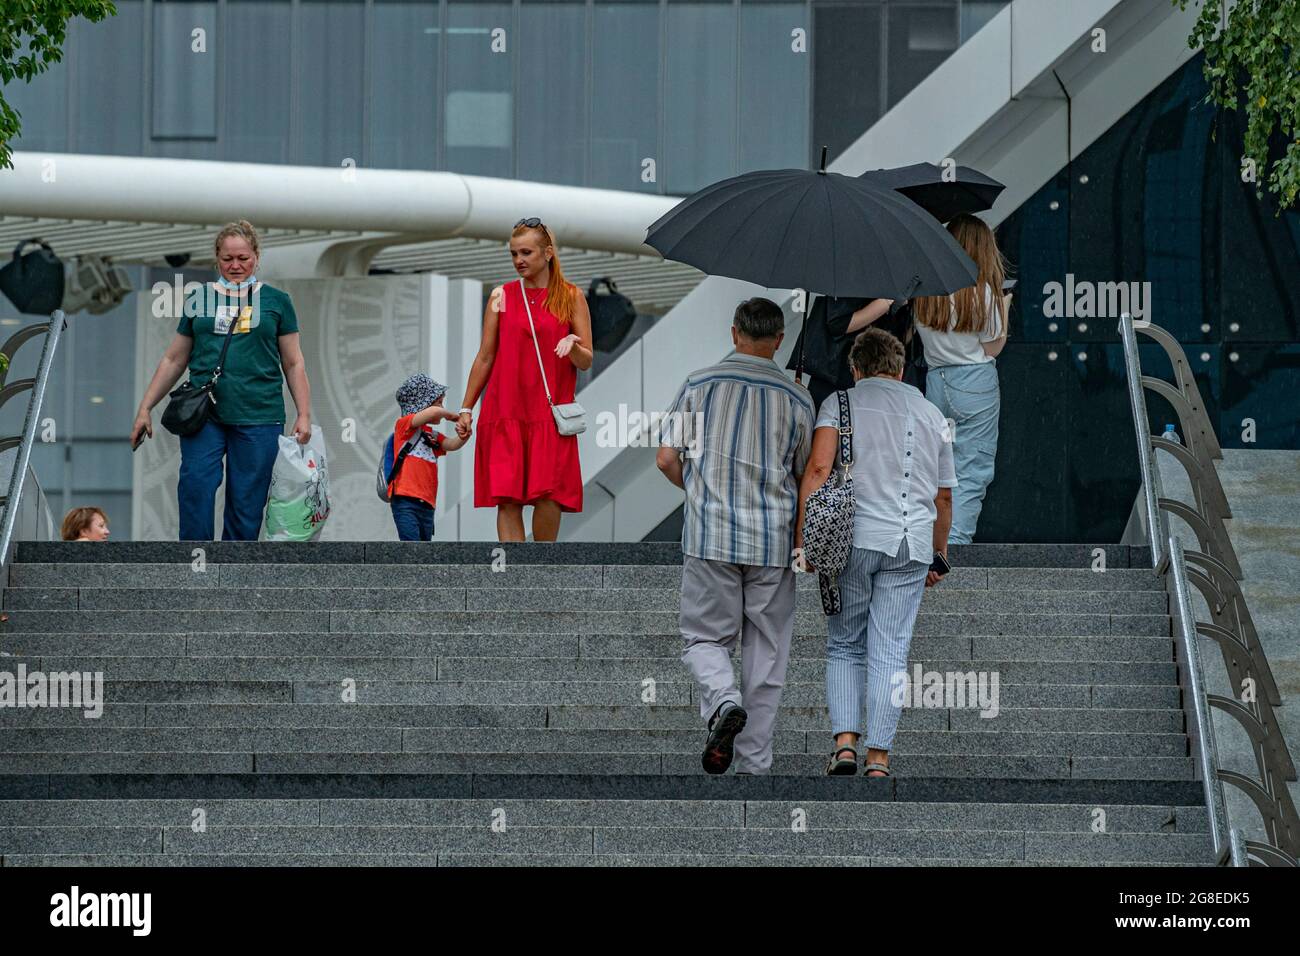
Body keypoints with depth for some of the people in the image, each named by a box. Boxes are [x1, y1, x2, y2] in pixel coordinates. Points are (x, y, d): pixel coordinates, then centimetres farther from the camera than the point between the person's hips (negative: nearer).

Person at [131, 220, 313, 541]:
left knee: (246, 503, -2)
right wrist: (145, 408, 14)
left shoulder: (276, 302, 12)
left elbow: (293, 364, 13)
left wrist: (304, 415, 4)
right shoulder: (200, 301, 14)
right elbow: (174, 361, 19)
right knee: (196, 484, -18)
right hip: (203, 415, 1)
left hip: (258, 417, -1)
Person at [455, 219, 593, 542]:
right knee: (507, 498, -7)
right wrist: (466, 408, 11)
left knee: (548, 496, -9)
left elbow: (587, 361, 6)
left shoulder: (571, 297, 7)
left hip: (550, 412, -1)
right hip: (505, 412, 1)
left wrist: (573, 346, -17)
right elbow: (485, 358, 13)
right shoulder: (501, 296, 9)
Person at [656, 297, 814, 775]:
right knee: (765, 653, 7)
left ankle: (724, 702, -20)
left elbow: (666, 459, 1)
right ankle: (753, 764, 8)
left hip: (710, 535, -1)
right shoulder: (796, 399, 2)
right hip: (774, 539, 1)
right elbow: (806, 478, 8)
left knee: (704, 637, 10)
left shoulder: (700, 384, 0)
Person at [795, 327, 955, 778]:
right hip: (911, 546, 2)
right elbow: (944, 494, 21)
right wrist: (939, 552, 32)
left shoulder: (840, 403, 4)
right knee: (890, 653, 3)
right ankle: (878, 758, -2)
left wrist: (803, 537, -9)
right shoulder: (931, 414, 15)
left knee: (844, 647, 10)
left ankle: (845, 741, -5)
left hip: (853, 538, -2)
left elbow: (818, 467, -10)